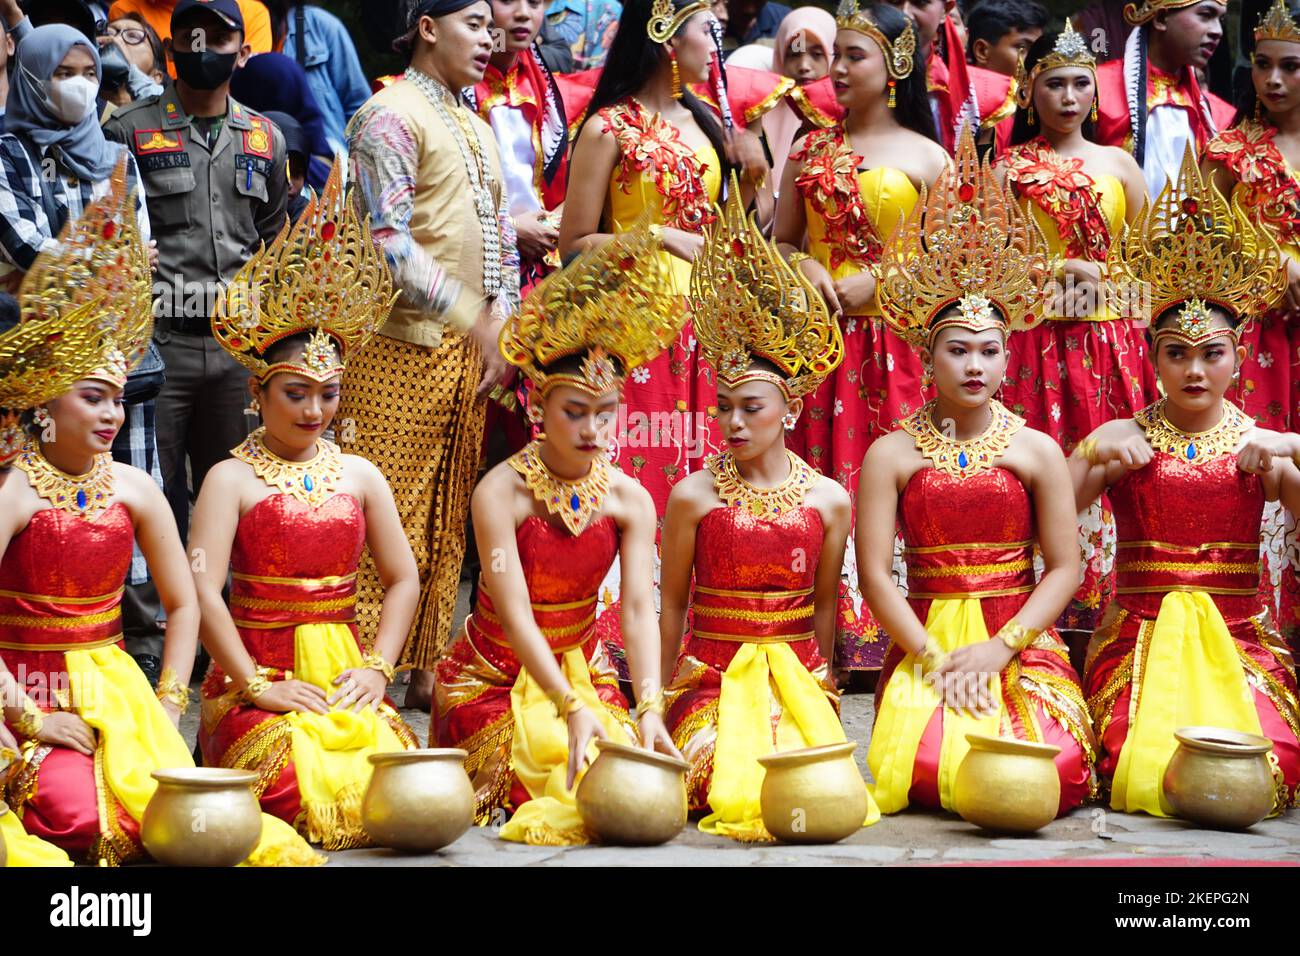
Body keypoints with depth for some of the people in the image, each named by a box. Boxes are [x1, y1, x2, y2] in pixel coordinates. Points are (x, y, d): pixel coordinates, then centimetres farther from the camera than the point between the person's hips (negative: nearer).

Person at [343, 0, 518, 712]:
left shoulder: (476, 129, 19)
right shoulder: (391, 115, -8)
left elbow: (500, 238, 20)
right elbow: (388, 241, -17)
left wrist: (502, 332, 7)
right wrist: (472, 319, -20)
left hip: (468, 351, 8)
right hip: (403, 349, -8)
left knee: (447, 522, 10)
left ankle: (426, 672, 17)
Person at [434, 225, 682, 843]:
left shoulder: (629, 500, -5)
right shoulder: (501, 492, -18)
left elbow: (638, 610, -14)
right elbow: (516, 614, -24)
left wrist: (649, 708, -30)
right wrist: (572, 710, -35)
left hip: (584, 670, 4)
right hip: (496, 675, -4)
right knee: (563, 782, -22)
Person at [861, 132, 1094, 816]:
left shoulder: (1037, 451, 5)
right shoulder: (891, 455, 2)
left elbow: (1064, 567, 1)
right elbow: (875, 573, -4)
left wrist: (997, 650, -11)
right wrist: (934, 658, -14)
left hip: (1020, 643, 1)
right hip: (923, 645, -1)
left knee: (1050, 773, -24)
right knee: (932, 769, -26)